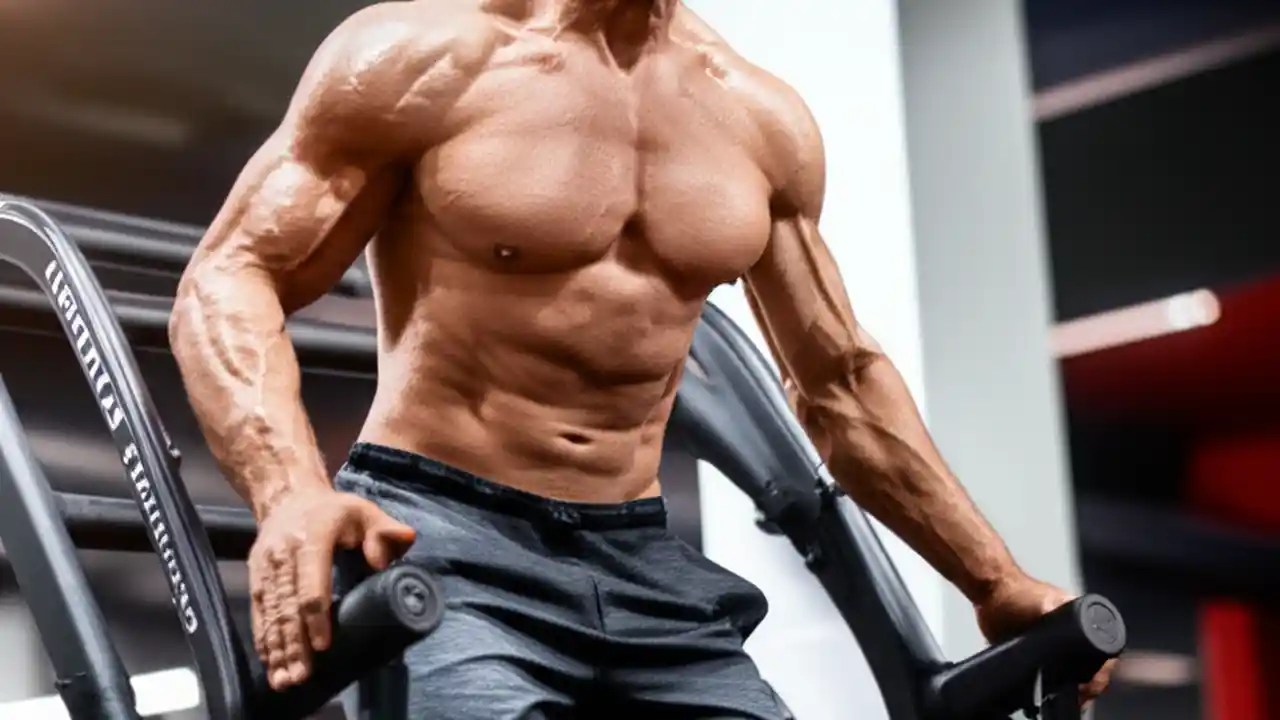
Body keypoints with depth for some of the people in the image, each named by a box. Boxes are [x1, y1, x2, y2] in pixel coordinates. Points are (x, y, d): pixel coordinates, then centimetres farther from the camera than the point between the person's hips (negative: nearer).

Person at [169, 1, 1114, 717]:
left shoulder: (764, 122, 10)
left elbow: (841, 383, 22)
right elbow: (230, 278, -10)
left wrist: (996, 583, 20)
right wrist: (291, 492, -30)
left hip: (645, 572, 6)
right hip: (441, 548, -5)